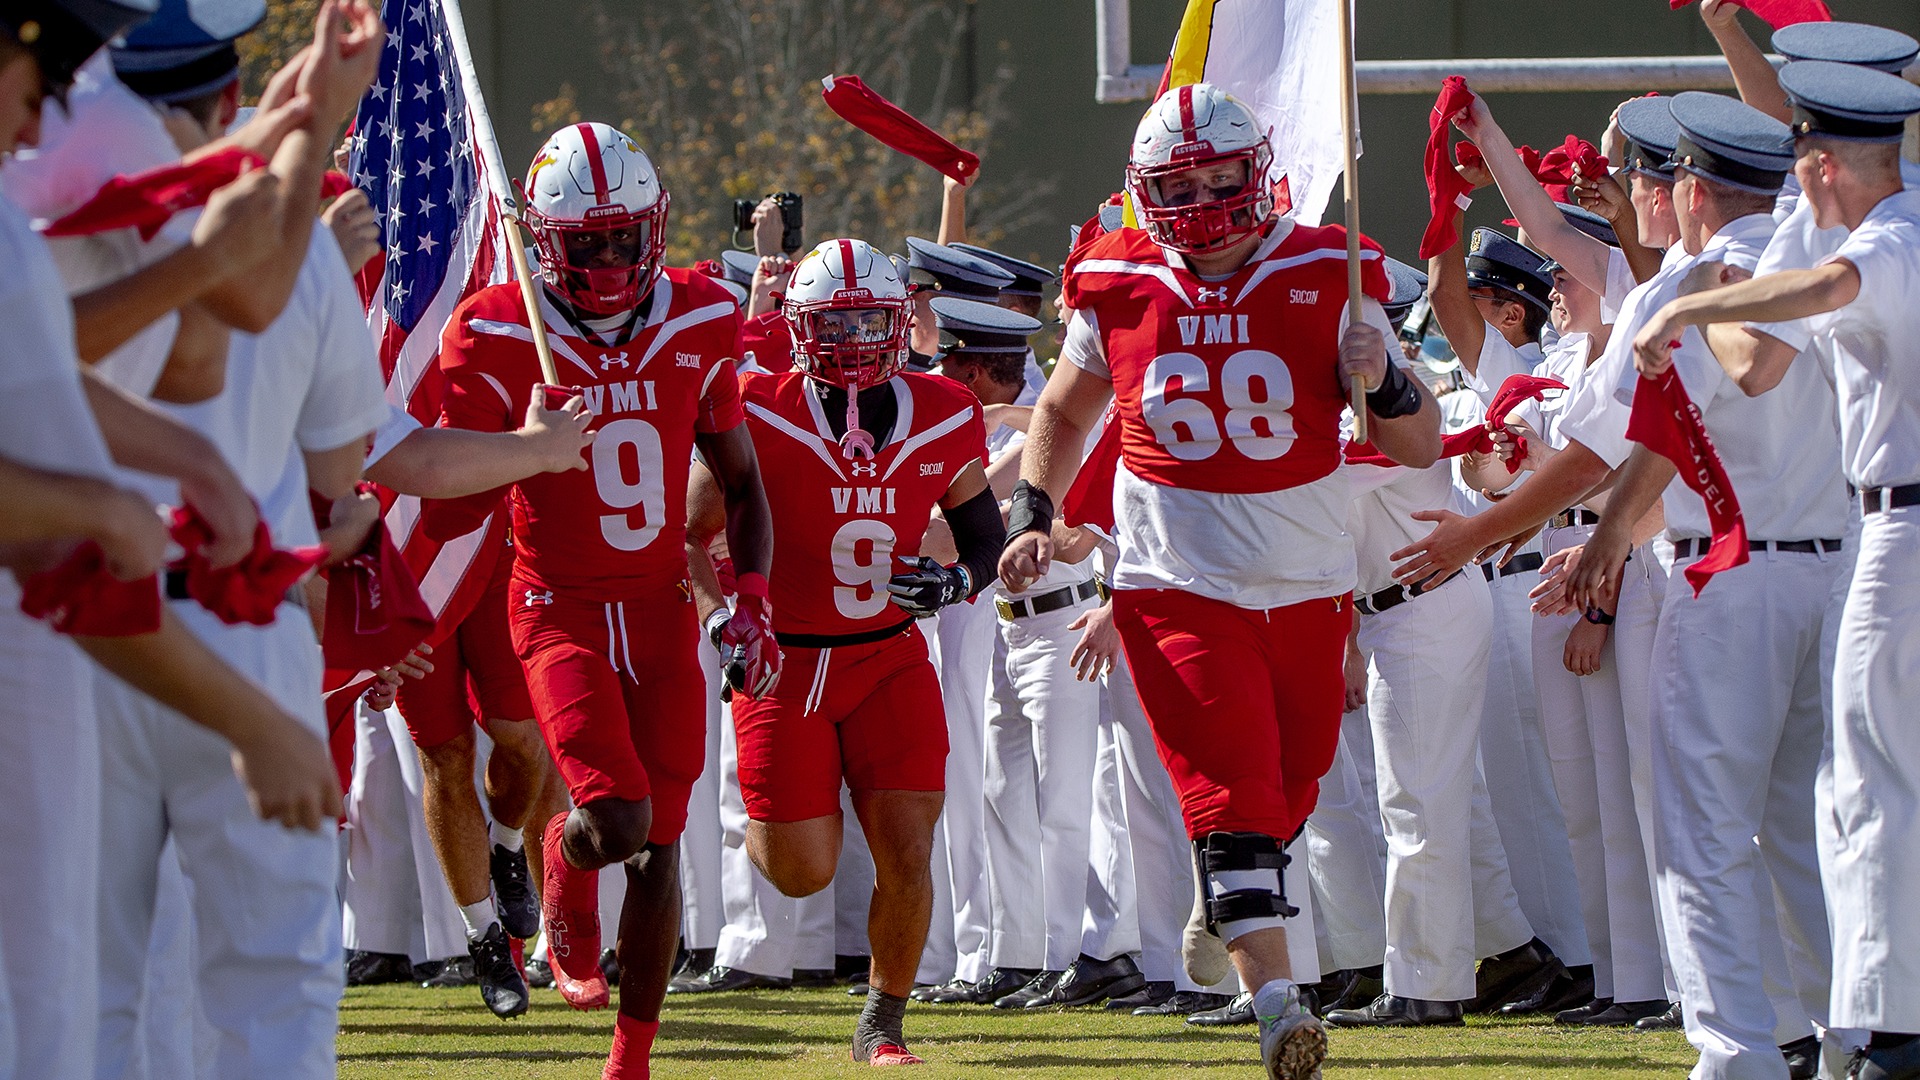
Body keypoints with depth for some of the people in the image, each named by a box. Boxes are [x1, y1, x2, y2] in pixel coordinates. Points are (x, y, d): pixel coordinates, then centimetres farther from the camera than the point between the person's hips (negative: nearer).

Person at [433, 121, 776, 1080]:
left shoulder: (699, 327, 1)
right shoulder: (499, 341, -10)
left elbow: (739, 481, 12)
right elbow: (455, 503, -4)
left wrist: (752, 602, 2)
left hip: (663, 607, 3)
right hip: (560, 606, -3)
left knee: (658, 846, 1)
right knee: (615, 820, -20)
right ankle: (563, 870, 18)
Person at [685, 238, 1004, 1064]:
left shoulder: (941, 421, -2)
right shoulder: (761, 419, -11)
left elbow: (986, 537, 10)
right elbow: (689, 536, -4)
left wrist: (952, 583, -12)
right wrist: (719, 621, -19)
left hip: (889, 661, 2)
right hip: (783, 663, -2)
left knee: (906, 856, -8)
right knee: (803, 874, -2)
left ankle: (883, 1024, 14)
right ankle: (771, 820, 36)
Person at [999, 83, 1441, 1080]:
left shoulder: (1326, 280, -3)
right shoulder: (1120, 286, 1)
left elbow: (1421, 449, -1)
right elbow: (1065, 410, 19)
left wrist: (1382, 383, -22)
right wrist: (1033, 514, 5)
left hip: (1307, 584, 2)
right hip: (1178, 581, -2)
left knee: (1284, 794, 14)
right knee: (1231, 794, -15)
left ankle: (1229, 914, 44)